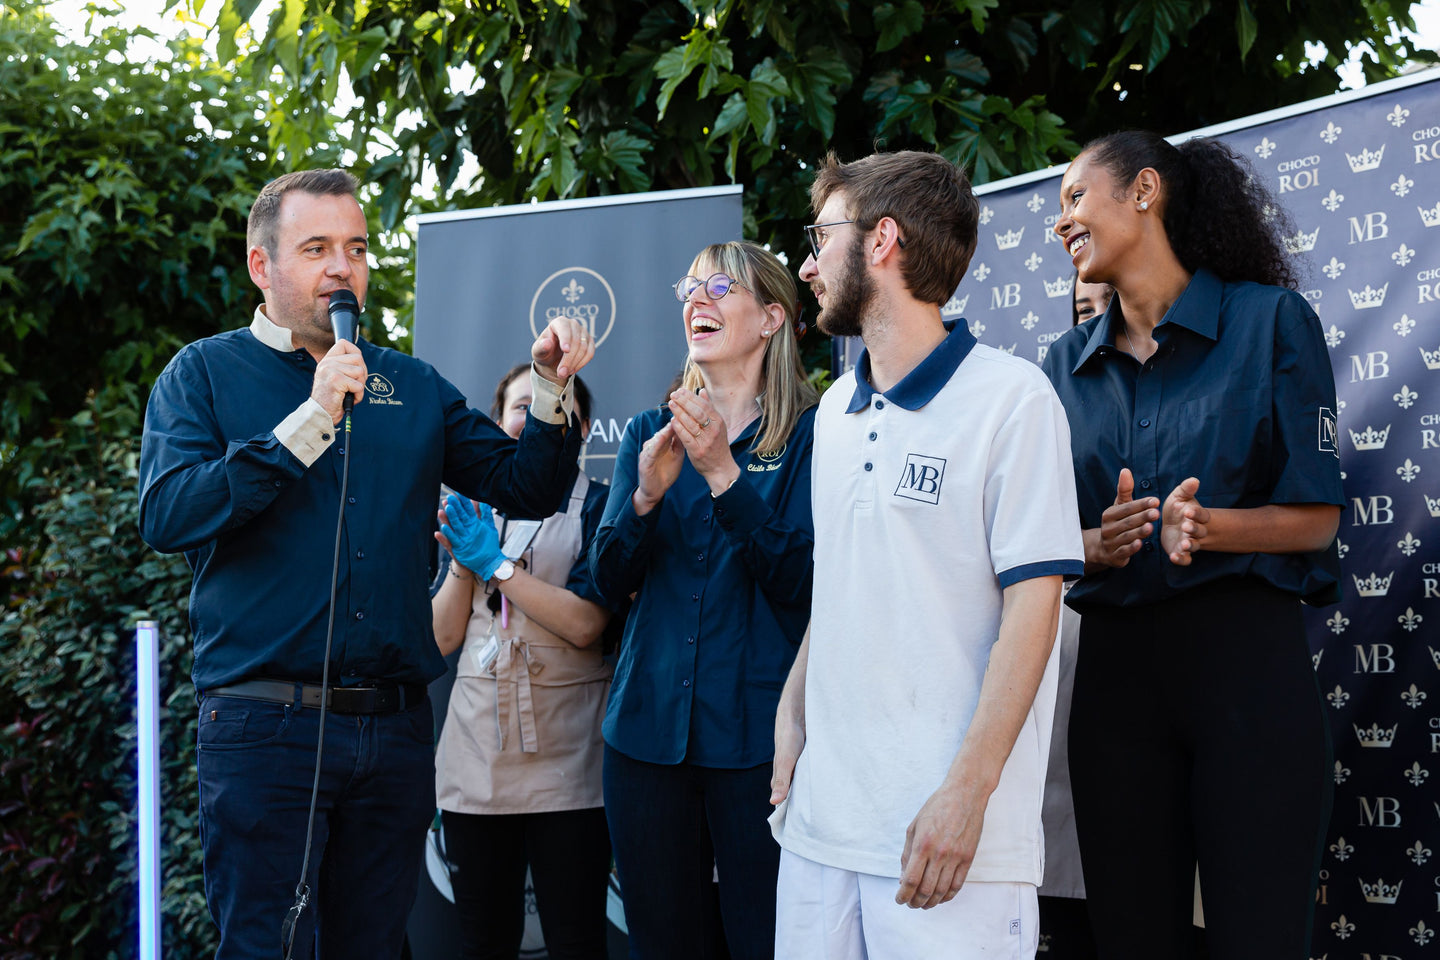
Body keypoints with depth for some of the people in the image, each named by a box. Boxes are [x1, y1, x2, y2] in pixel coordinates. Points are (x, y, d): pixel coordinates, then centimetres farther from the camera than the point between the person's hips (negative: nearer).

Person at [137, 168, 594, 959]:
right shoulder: (205, 373, 2)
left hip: (395, 729, 4)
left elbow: (526, 488, 12)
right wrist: (309, 422, -18)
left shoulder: (412, 386, 14)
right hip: (265, 728, -4)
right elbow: (165, 516, -14)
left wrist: (552, 391, -5)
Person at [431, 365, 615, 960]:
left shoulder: (596, 507, 1)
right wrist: (463, 561, -5)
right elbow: (443, 637, 10)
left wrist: (495, 562, -11)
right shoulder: (474, 509, 14)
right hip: (477, 752, 4)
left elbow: (585, 624, -12)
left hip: (566, 757, -4)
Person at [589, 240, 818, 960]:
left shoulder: (808, 433, -2)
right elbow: (610, 581, 5)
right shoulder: (648, 433, 12)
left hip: (756, 734, -4)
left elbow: (800, 582, -12)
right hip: (649, 727, 4)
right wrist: (646, 494, -13)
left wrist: (724, 474, -20)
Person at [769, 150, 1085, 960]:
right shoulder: (836, 411, 15)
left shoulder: (1012, 399, -8)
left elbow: (1032, 605, -12)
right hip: (821, 813, 7)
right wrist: (792, 712, 8)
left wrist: (967, 791, -18)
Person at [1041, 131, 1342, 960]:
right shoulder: (1070, 364, 13)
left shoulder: (1270, 319, -1)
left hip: (1246, 652, -4)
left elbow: (1316, 517, -4)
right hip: (1117, 665, 4)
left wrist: (1208, 527, -23)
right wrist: (1101, 543, -12)